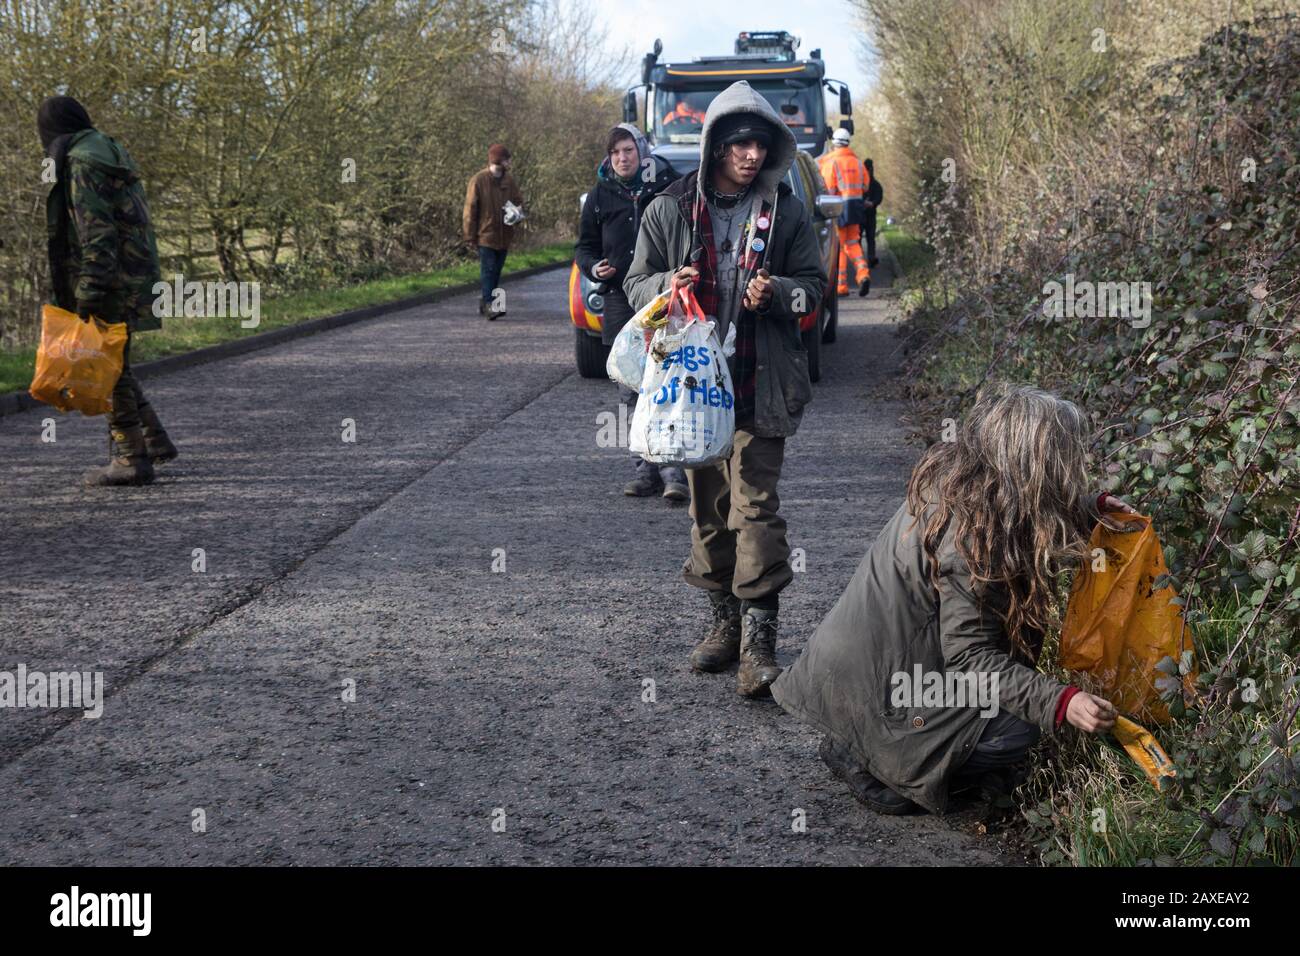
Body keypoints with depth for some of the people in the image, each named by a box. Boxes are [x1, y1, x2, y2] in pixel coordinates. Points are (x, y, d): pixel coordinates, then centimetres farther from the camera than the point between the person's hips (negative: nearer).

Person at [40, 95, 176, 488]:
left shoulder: (82, 163, -13)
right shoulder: (112, 155, 16)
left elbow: (96, 232, -21)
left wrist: (87, 293, -22)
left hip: (108, 279, -9)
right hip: (133, 275, 9)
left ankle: (131, 459, 0)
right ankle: (153, 440, 18)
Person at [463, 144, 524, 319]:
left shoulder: (509, 181, 9)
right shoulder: (478, 180, -6)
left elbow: (519, 201, 20)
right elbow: (470, 210, -5)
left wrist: (516, 211, -6)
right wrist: (470, 237, -7)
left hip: (503, 236, 5)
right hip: (485, 234, -5)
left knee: (496, 271, 8)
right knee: (488, 270, -12)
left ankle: (485, 303, 18)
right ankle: (490, 305, -17)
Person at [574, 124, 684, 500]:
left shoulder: (670, 187, 2)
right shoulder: (599, 196, 11)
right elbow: (584, 246, 19)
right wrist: (593, 267, -2)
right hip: (620, 302, 4)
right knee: (630, 391, 6)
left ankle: (674, 468, -7)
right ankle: (645, 466, 14)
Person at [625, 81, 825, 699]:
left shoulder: (785, 212, 3)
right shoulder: (669, 209, 4)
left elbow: (814, 285, 8)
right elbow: (636, 284, 9)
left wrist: (777, 292, -14)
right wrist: (666, 286, -14)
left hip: (761, 385, -2)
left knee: (755, 504, -9)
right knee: (707, 504, 10)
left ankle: (758, 642, -9)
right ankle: (725, 621, 24)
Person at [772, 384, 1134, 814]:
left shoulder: (953, 473, -2)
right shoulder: (972, 537, -28)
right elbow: (970, 658, -24)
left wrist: (1094, 507, 15)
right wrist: (1061, 702, -30)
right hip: (878, 688, -10)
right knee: (1018, 730, -13)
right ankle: (866, 759, -3)